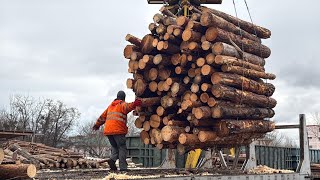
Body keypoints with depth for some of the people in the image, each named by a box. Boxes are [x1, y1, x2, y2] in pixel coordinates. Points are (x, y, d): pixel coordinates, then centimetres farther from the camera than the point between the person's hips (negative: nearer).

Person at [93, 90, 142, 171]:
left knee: (115, 147, 18)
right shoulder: (122, 104, 3)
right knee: (122, 148, 0)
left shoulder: (110, 106, 24)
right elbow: (127, 107, -23)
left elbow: (103, 116, 33)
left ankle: (112, 159, -8)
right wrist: (134, 104, -43)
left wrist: (97, 125, 46)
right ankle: (123, 167, -8)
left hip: (107, 130, 6)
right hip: (118, 130, -6)